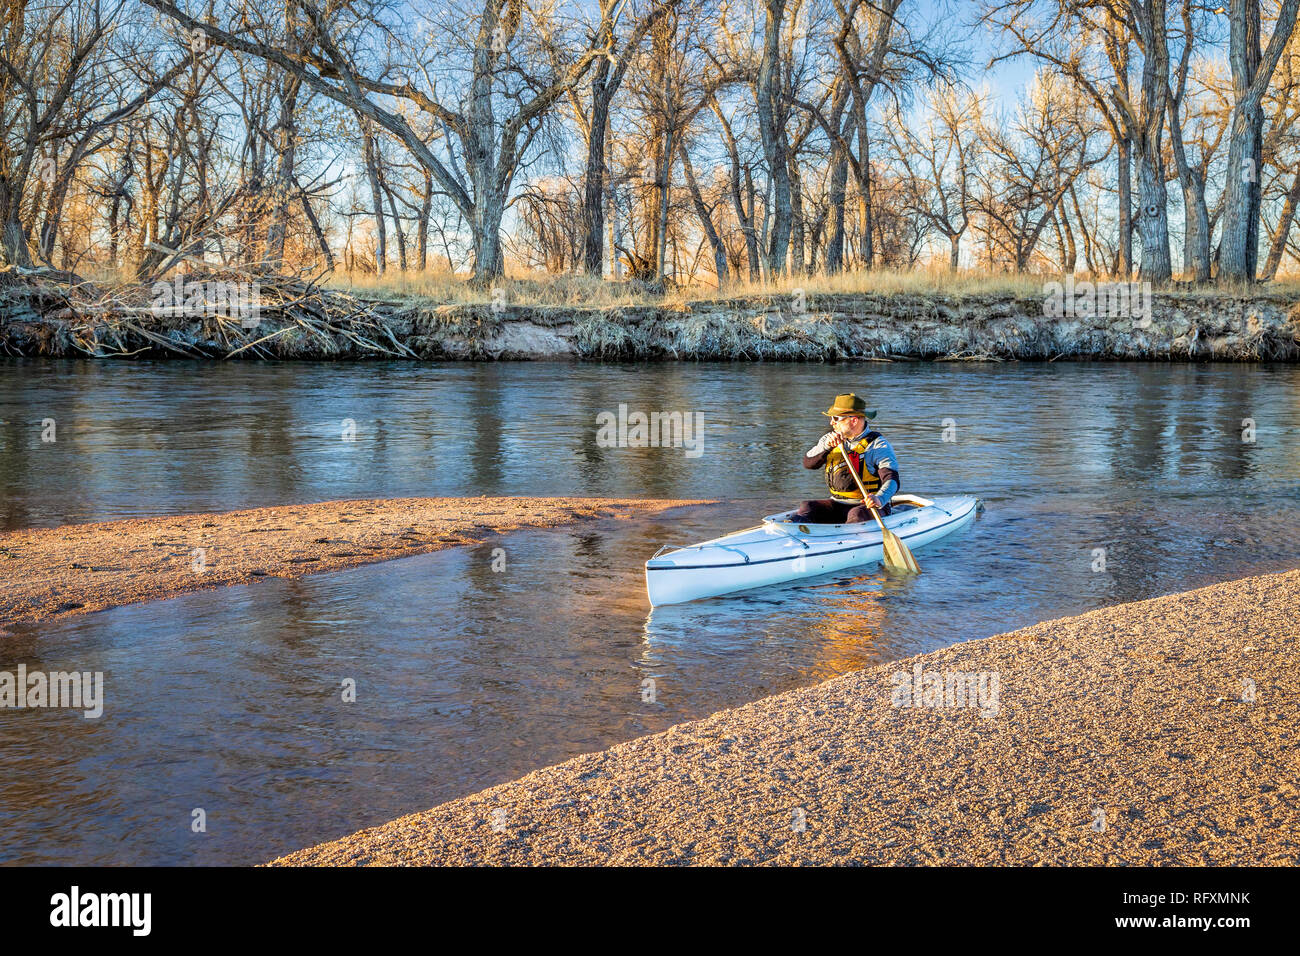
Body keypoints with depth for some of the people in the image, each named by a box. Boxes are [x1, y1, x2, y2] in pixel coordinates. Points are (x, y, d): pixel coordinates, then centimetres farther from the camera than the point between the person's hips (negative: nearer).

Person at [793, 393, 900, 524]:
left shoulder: (878, 444, -8)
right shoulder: (832, 438, 10)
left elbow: (891, 479, -20)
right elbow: (808, 463, -1)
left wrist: (879, 499, -42)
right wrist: (826, 445, -19)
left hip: (867, 507, -4)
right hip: (837, 504, 4)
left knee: (857, 514, -36)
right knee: (807, 507, -21)